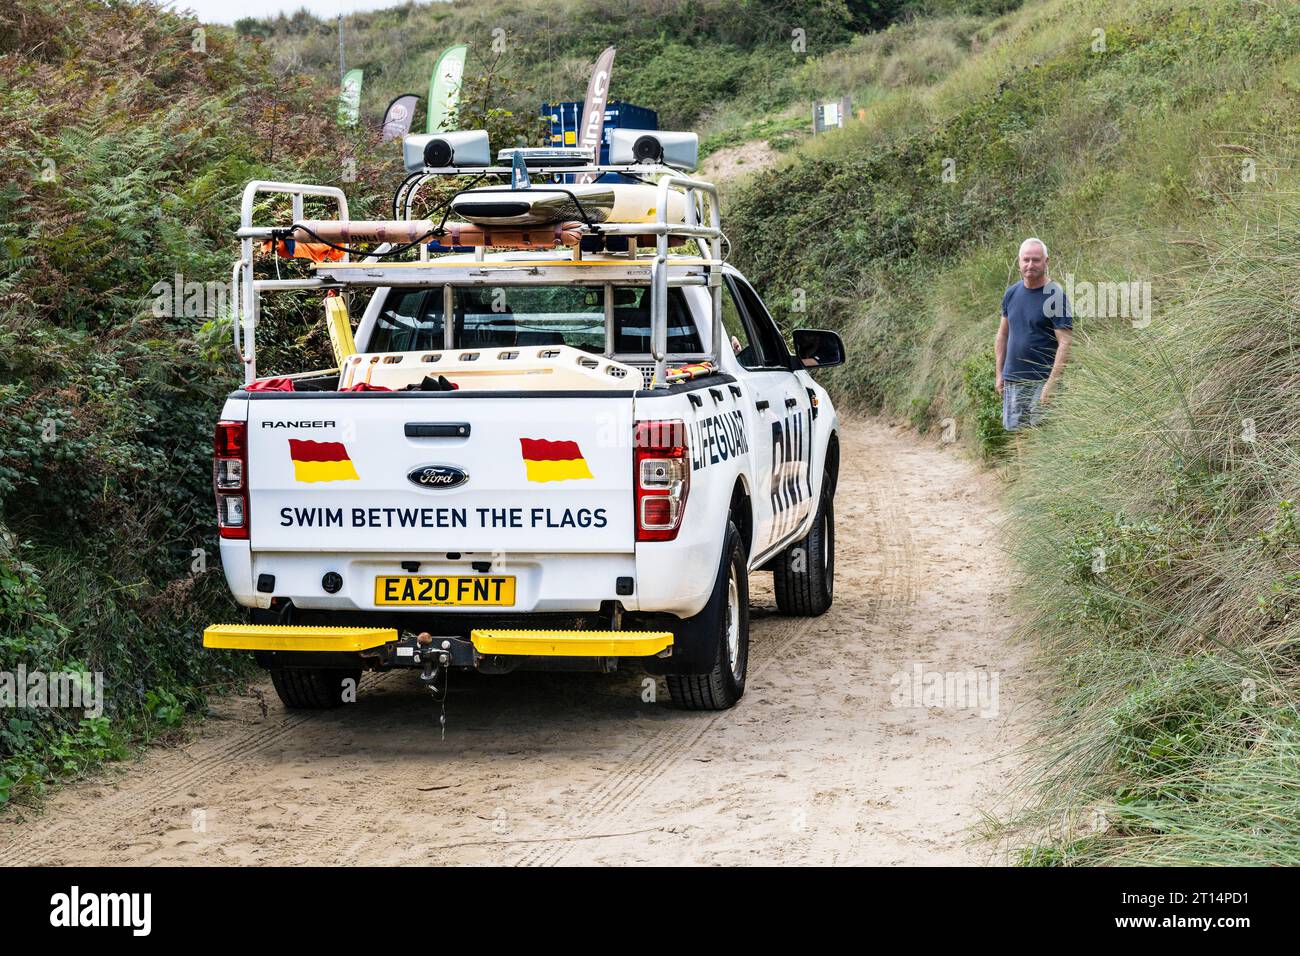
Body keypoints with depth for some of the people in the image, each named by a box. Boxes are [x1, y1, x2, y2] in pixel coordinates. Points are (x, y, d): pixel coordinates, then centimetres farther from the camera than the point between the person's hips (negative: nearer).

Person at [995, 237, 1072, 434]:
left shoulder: (1055, 296, -10)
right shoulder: (1011, 293, 9)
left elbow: (1065, 343, -14)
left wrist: (1051, 384, -19)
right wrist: (999, 374, 13)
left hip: (1042, 381, -6)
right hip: (1012, 379, 6)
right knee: (1012, 430, 7)